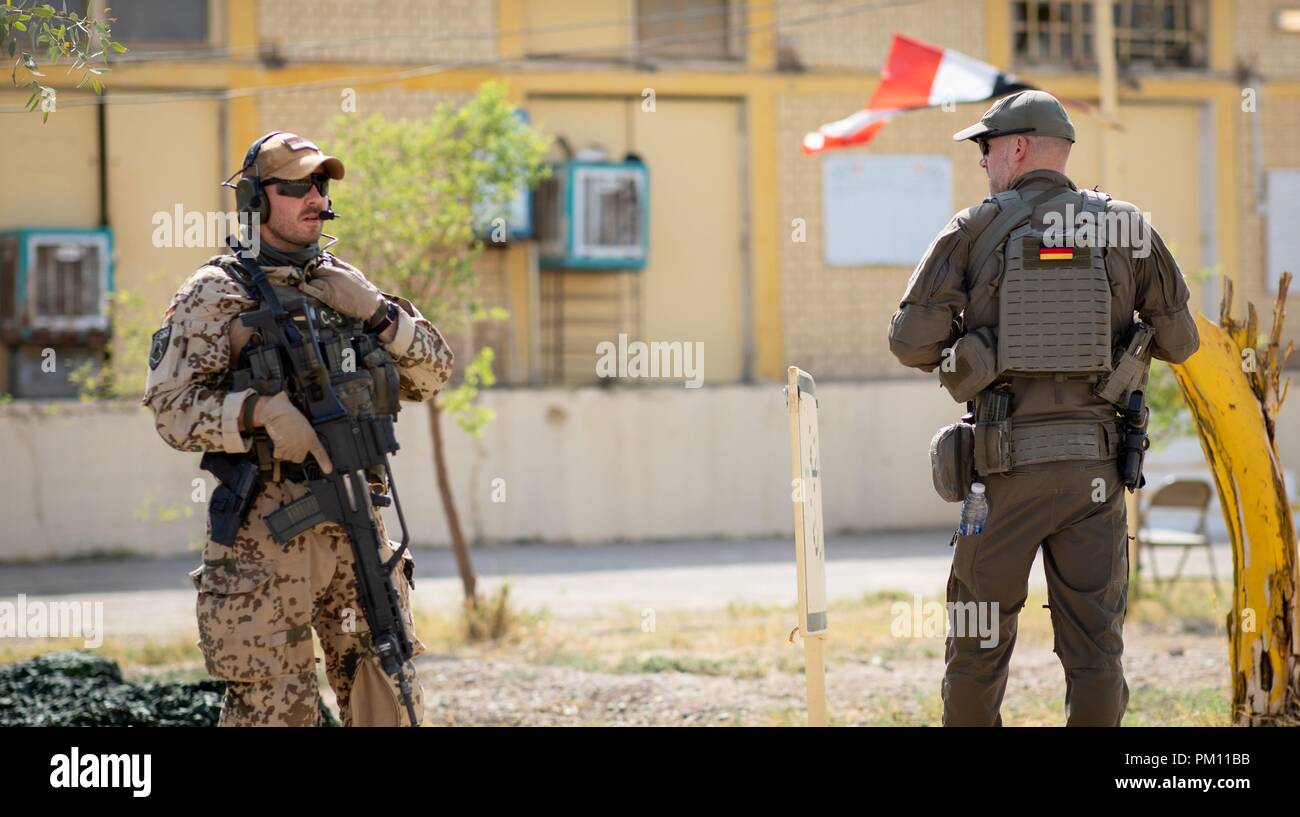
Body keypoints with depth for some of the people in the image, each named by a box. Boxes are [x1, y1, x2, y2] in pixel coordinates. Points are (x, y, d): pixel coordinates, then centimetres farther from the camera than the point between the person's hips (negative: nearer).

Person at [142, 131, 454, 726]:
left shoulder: (346, 285, 15)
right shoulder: (217, 294, -1)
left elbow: (431, 375, 14)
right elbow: (171, 407, -8)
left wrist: (377, 313, -2)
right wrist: (262, 412, -23)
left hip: (357, 526, 5)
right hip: (267, 535, -5)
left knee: (388, 694, 6)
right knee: (273, 706, -5)